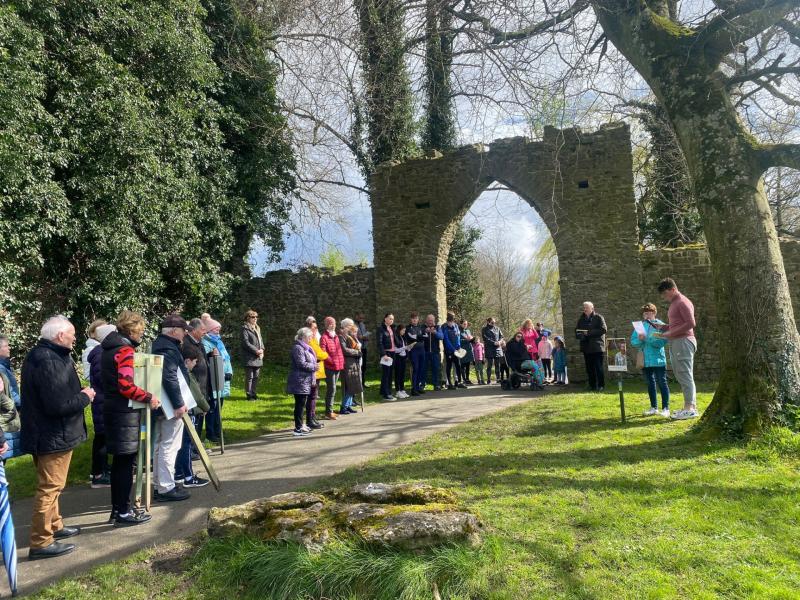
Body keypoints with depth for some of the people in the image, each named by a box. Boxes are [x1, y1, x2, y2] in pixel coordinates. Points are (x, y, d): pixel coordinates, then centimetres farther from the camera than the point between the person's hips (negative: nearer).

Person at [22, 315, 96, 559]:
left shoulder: (40, 355, 9)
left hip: (45, 432, 11)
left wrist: (79, 393, 5)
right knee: (49, 488, -1)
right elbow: (58, 405, -29)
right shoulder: (49, 362, -25)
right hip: (53, 435, -11)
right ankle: (41, 543, 7)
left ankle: (54, 526, 37)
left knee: (49, 486, 22)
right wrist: (84, 397, -14)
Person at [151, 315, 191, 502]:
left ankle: (159, 484, 29)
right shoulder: (169, 349, -19)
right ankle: (166, 489, 4)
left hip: (162, 404, 11)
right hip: (171, 405, -11)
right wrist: (179, 404, -24)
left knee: (160, 444, 17)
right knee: (170, 446, -3)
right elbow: (170, 378, -27)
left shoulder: (160, 344, 13)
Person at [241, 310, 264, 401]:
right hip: (249, 357, -7)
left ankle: (254, 394, 18)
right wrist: (256, 350, -16)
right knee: (249, 377, -3)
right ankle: (249, 395, 3)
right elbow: (246, 342, -13)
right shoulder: (245, 328, -6)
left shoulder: (257, 328, 18)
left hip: (258, 357, 7)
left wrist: (262, 349, 1)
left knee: (256, 377, 10)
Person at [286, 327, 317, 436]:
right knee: (300, 404, -6)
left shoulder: (304, 347, 17)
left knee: (302, 403, 16)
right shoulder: (298, 348, -16)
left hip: (305, 381, 10)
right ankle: (298, 428, 0)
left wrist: (314, 365, 11)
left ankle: (300, 425, 25)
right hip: (300, 381, -10)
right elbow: (302, 364, -22)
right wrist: (314, 367, -10)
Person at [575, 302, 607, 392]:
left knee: (599, 367, -4)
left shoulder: (598, 317, 0)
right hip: (586, 347, 5)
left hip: (597, 346, -5)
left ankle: (601, 385, 3)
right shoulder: (581, 319, 15)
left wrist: (589, 333, -16)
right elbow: (577, 331, 14)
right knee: (589, 368, 8)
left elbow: (603, 329, -11)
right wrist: (581, 335, -9)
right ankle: (592, 385, 14)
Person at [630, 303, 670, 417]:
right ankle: (654, 407, 22)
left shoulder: (660, 325, -4)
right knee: (650, 384, 12)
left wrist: (647, 339, -24)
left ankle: (665, 408, 6)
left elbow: (662, 341, -15)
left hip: (658, 359, -5)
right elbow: (633, 341, 3)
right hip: (645, 360, 5)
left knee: (662, 383, 0)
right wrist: (639, 339, -18)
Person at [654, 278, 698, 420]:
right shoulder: (674, 303, 20)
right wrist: (662, 327, 12)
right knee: (681, 376, 10)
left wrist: (671, 333, -17)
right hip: (675, 343, 10)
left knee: (685, 376, -8)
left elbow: (691, 323, -18)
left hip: (684, 341, -10)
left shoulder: (683, 302, -9)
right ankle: (689, 406, 14)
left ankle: (690, 408, -6)